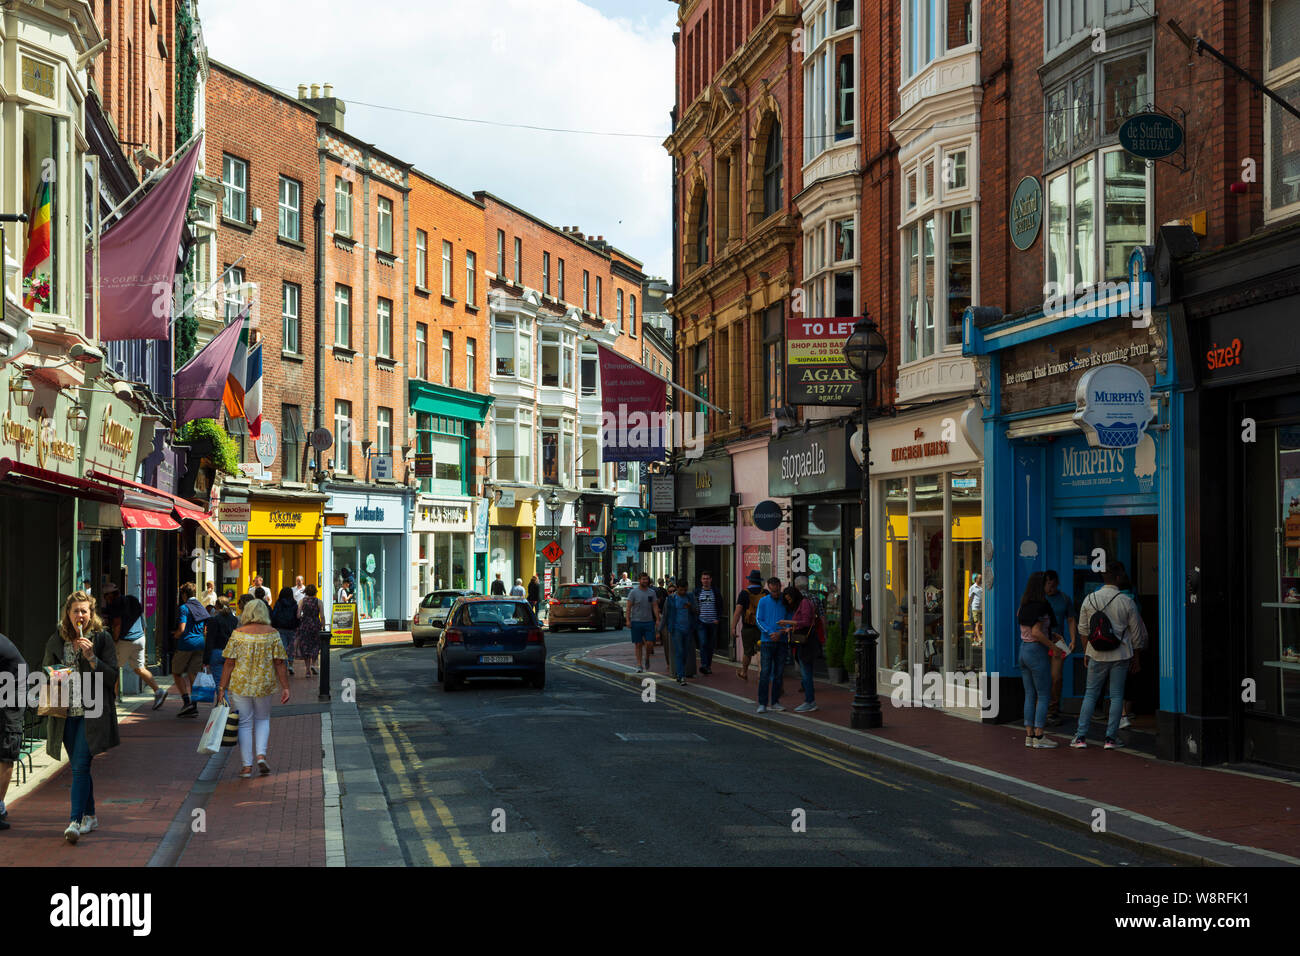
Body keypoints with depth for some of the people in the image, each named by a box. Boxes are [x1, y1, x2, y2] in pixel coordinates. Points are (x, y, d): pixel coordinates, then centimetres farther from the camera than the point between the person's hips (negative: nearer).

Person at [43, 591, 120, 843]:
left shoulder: (102, 638, -2)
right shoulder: (56, 640, 8)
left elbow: (112, 676, -4)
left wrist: (91, 657, -17)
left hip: (91, 712, -4)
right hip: (66, 714, 4)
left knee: (80, 766, -13)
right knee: (78, 767, 12)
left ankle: (75, 821, -15)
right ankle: (90, 816, 25)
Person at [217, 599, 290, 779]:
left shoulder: (238, 634, -5)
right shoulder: (273, 634, -3)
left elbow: (230, 663, -6)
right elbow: (279, 663, -4)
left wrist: (223, 688, 0)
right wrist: (285, 688, 1)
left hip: (240, 685, -1)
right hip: (264, 684, 1)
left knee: (244, 724, 8)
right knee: (262, 719, 21)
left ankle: (247, 766, 9)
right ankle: (261, 756, 3)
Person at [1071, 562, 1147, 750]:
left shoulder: (1089, 599, -2)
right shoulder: (1126, 601, -8)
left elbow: (1083, 628, 7)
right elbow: (1136, 631, 0)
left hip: (1097, 655, 2)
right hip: (1120, 655, -2)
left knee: (1091, 694, 9)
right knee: (1117, 695, 6)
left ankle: (1080, 736, 4)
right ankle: (1111, 738, 6)